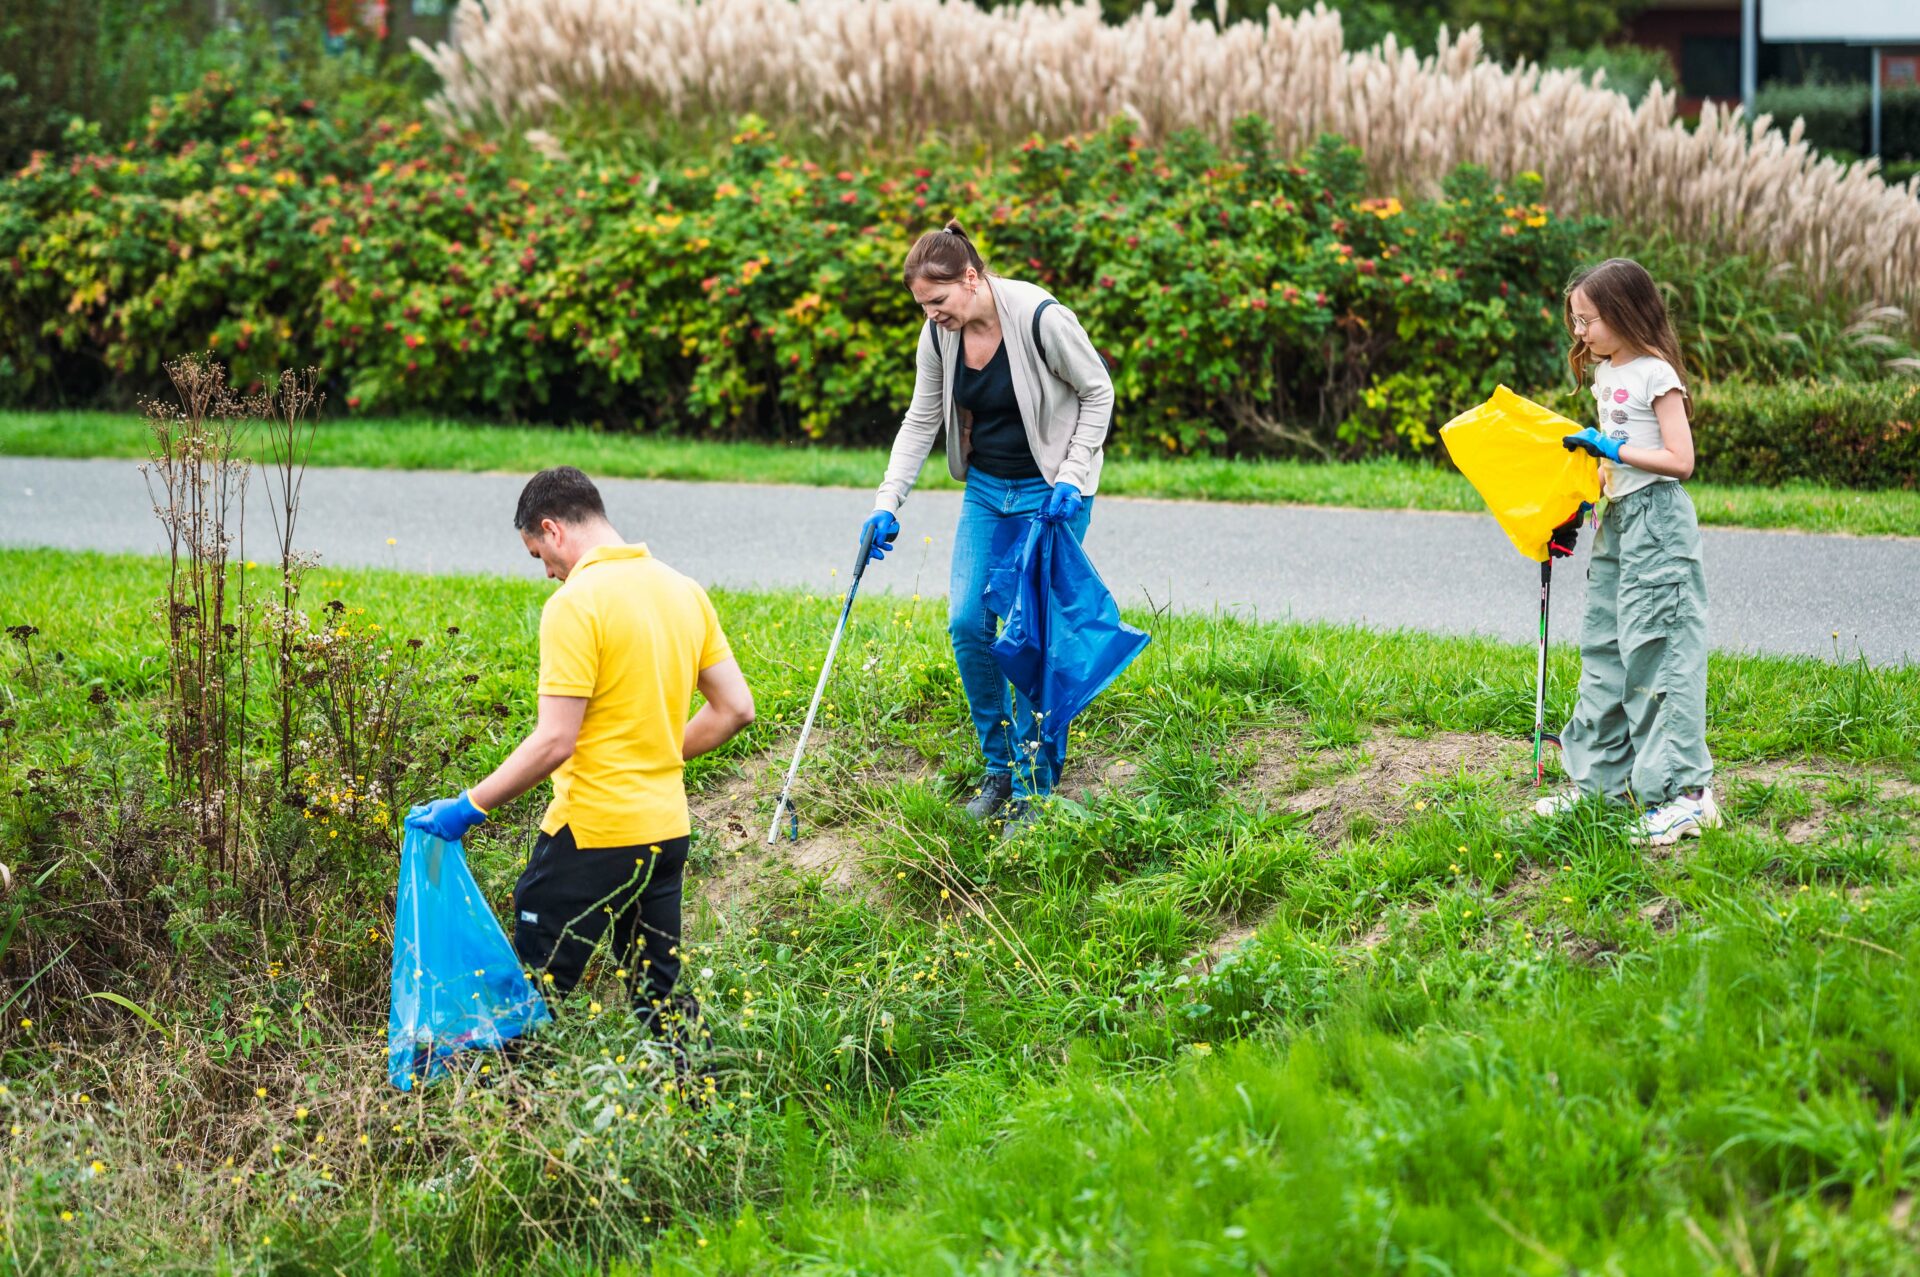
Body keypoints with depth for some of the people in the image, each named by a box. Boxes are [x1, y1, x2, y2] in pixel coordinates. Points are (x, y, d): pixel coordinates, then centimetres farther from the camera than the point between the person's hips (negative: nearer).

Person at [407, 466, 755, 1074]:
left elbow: (555, 741, -20)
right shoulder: (684, 590, 8)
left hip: (592, 834, -8)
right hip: (666, 828, 8)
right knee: (661, 999, 15)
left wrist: (470, 807, -13)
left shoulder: (576, 603, -15)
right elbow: (735, 708, 11)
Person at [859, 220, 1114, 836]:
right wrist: (887, 503, -2)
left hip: (1050, 494, -6)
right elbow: (921, 420, 6)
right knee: (967, 624, -1)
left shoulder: (1041, 318, -23)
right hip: (986, 490, 6)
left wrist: (1070, 478, -16)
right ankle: (1000, 768, 16)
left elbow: (1098, 392, -11)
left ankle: (1035, 788, 1)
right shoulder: (940, 334, -5)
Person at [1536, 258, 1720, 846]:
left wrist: (1612, 448, -17)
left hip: (1656, 521, -9)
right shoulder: (1605, 376, 13)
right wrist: (1575, 512, 12)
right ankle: (1602, 780, 20)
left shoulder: (1655, 375, -12)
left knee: (1658, 648, -11)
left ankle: (1685, 791, -10)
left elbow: (1679, 461, -17)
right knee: (1604, 648, 12)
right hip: (1616, 519, 9)